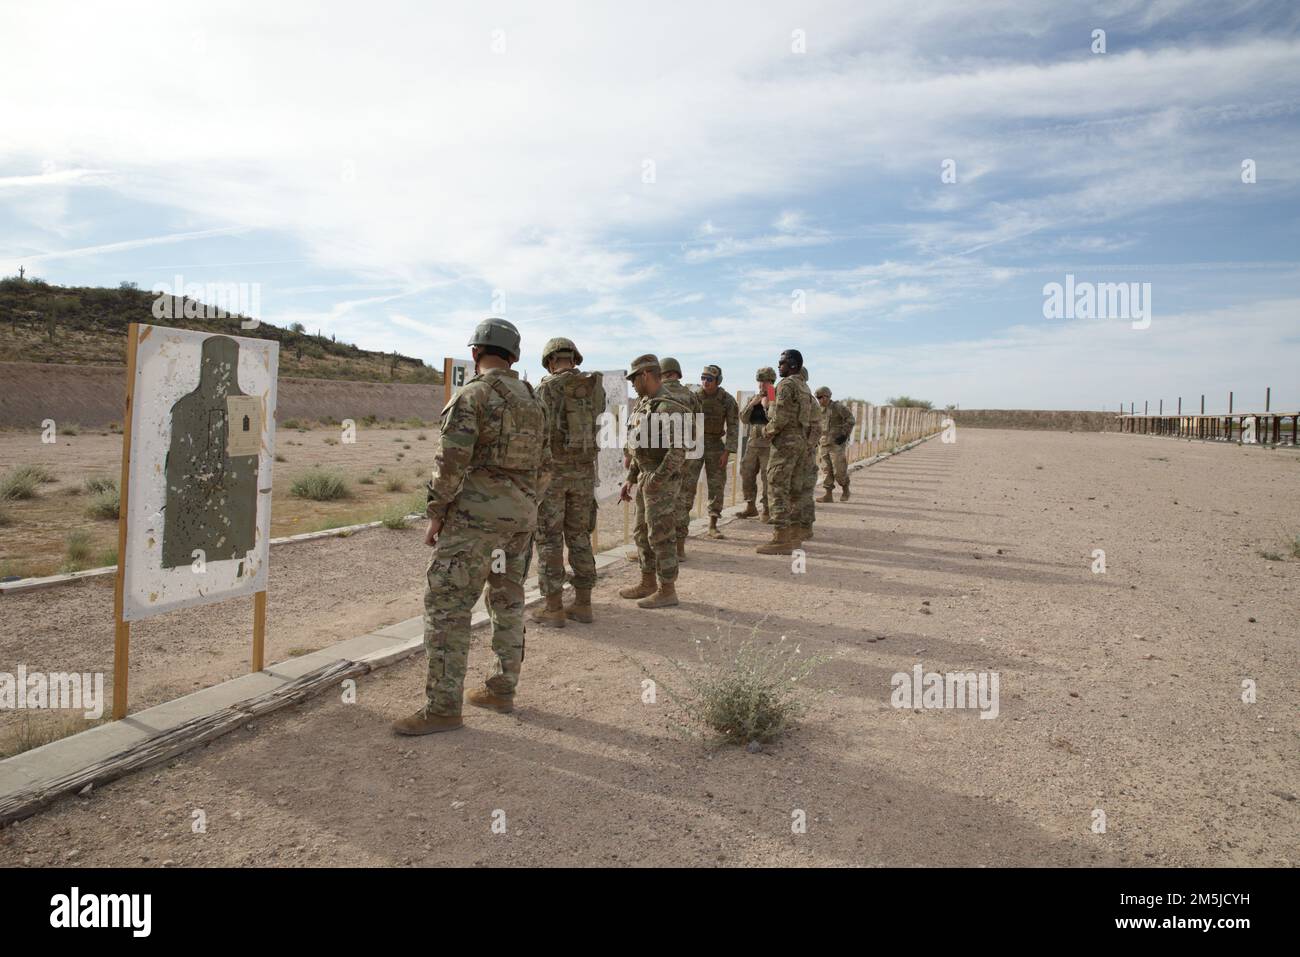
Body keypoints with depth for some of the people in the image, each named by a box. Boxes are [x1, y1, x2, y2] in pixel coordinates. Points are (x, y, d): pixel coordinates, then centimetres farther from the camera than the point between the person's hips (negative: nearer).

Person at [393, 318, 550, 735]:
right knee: (508, 601, 15)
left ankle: (442, 708, -2)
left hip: (476, 514, -8)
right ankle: (501, 690, 23)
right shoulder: (532, 400, 12)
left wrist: (435, 514, -8)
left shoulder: (471, 395, -11)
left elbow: (451, 462, -17)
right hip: (520, 515, 8)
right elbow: (543, 466, 15)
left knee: (446, 605, -3)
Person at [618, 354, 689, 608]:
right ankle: (647, 584, 27)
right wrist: (630, 480, 18)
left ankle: (667, 591, 7)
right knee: (643, 534, 16)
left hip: (662, 480, -10)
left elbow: (678, 449, -24)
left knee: (660, 536, -3)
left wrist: (656, 480, -24)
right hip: (644, 477, 10)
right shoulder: (643, 405, 13)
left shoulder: (668, 407, -18)